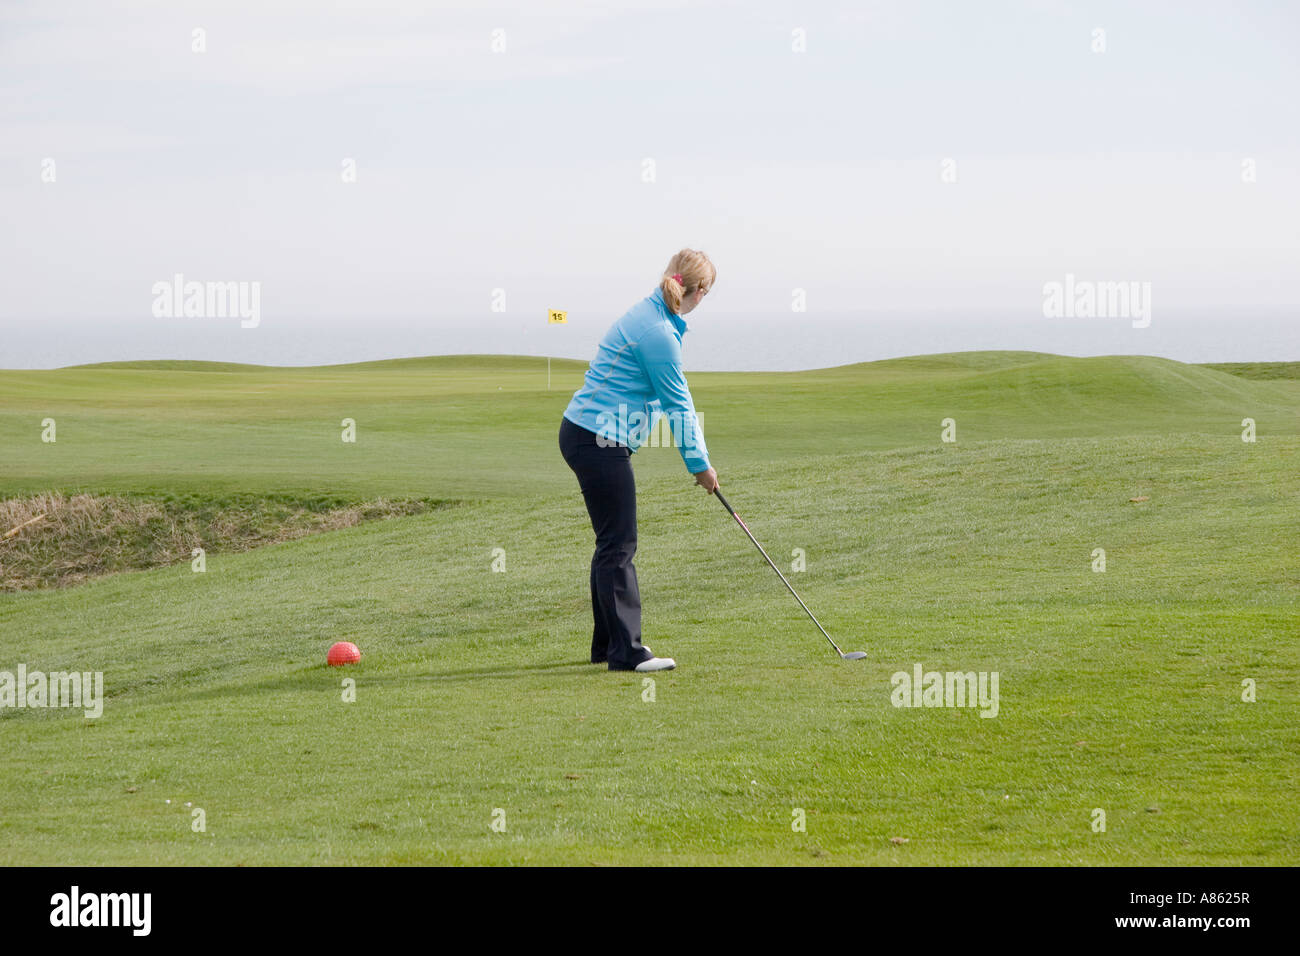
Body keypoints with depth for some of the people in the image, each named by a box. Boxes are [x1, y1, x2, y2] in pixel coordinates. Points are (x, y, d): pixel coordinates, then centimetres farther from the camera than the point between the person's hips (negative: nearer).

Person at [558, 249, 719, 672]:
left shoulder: (652, 314, 11)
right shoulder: (657, 332, -20)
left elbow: (677, 400, 18)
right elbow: (678, 405, -12)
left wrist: (697, 455, 19)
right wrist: (700, 463, -1)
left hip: (584, 435, 10)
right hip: (598, 442, -10)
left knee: (613, 543, 16)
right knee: (618, 545, -7)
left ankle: (609, 644, 24)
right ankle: (626, 651, -5)